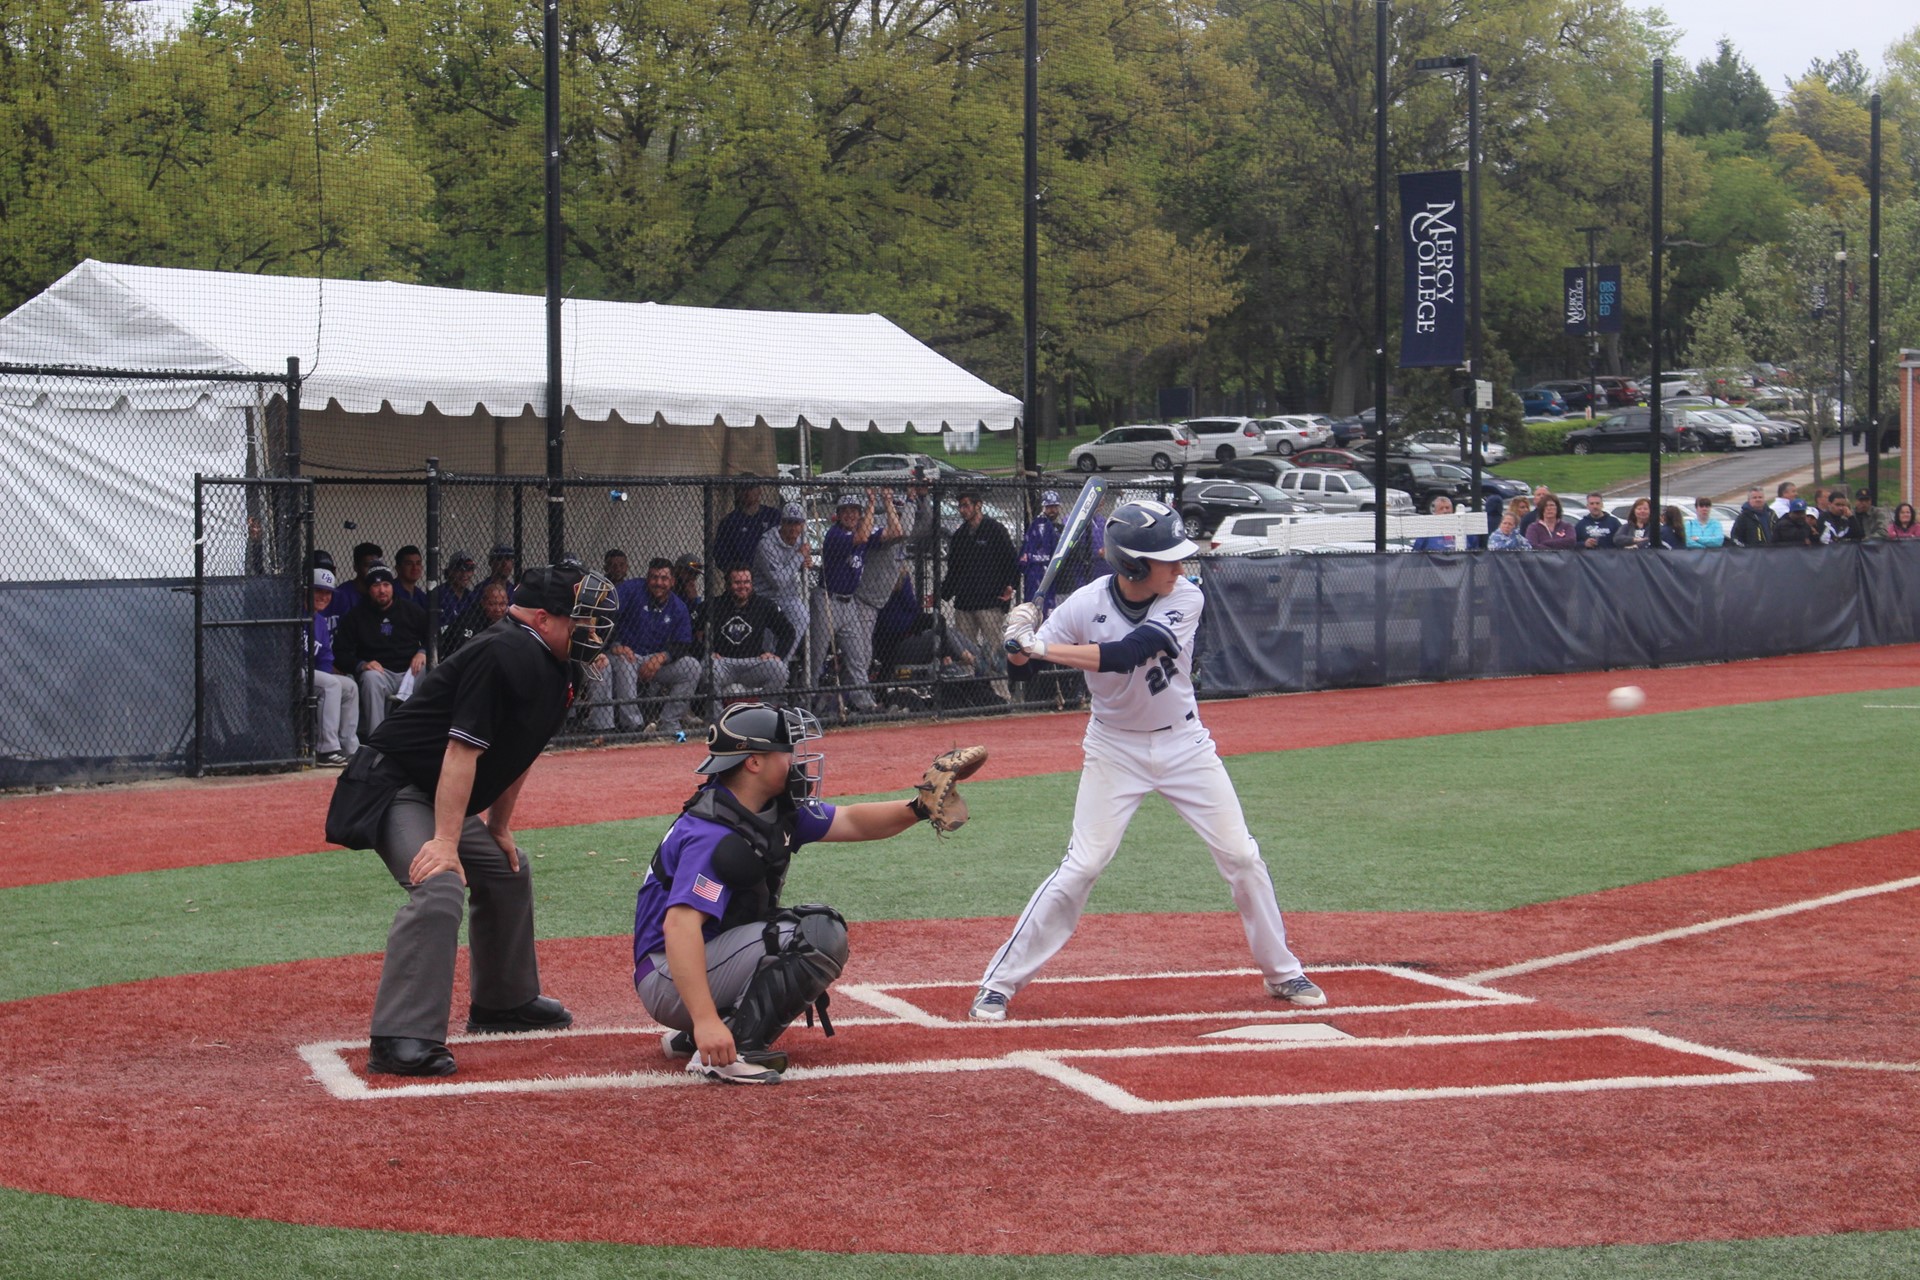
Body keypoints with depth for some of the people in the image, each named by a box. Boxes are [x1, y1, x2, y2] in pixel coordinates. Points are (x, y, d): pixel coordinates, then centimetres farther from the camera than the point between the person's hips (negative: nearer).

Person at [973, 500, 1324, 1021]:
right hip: (1115, 749, -2)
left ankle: (1282, 972, 21)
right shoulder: (1087, 605, -17)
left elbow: (1126, 655, -31)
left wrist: (1039, 646, -36)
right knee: (1081, 868, -9)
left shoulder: (1186, 599, -18)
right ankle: (1000, 982, 0)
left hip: (1184, 745, 2)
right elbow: (1023, 657, -14)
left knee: (1242, 858, 3)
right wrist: (1023, 639, -38)